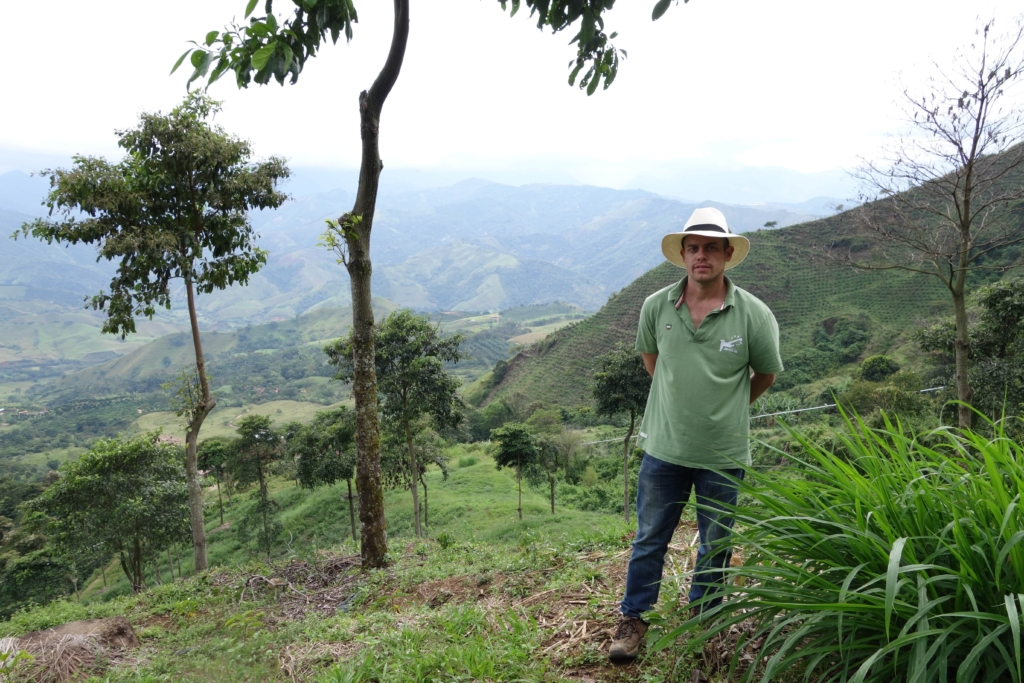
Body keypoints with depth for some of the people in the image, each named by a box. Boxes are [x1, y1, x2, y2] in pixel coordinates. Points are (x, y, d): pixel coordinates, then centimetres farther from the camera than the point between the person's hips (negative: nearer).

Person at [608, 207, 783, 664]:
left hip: (723, 455, 0)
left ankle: (704, 618, 40)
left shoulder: (754, 314, -12)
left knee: (715, 545, 17)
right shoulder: (656, 306, -7)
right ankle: (633, 620, 29)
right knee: (649, 540, 12)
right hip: (664, 448, 1)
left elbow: (766, 375, 5)